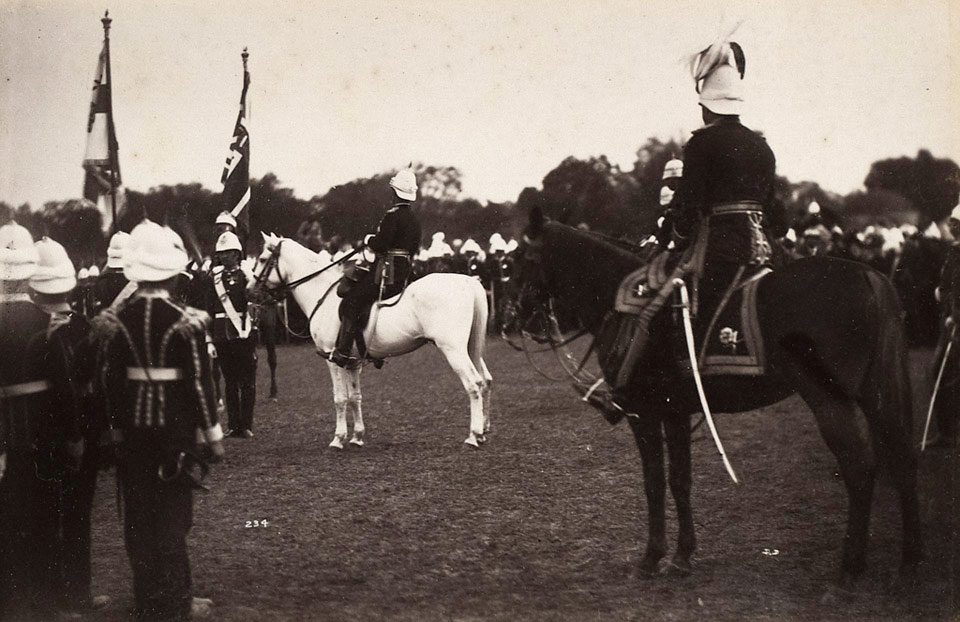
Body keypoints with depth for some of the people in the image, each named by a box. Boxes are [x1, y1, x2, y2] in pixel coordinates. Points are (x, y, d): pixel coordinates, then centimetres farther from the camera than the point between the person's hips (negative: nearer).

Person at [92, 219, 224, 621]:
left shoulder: (115, 321, -5)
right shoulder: (185, 322, -13)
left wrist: (115, 424, 9)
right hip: (177, 426, -3)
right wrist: (212, 433, -2)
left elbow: (107, 380, -3)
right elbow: (199, 380, -11)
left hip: (134, 427, 3)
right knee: (172, 514, 7)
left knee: (139, 517, 13)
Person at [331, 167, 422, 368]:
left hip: (388, 274, -10)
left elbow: (381, 244, -21)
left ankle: (343, 351, -12)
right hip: (405, 274, 10)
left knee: (350, 304, -7)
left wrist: (369, 239, 1)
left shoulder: (393, 216, -14)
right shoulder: (414, 220, 14)